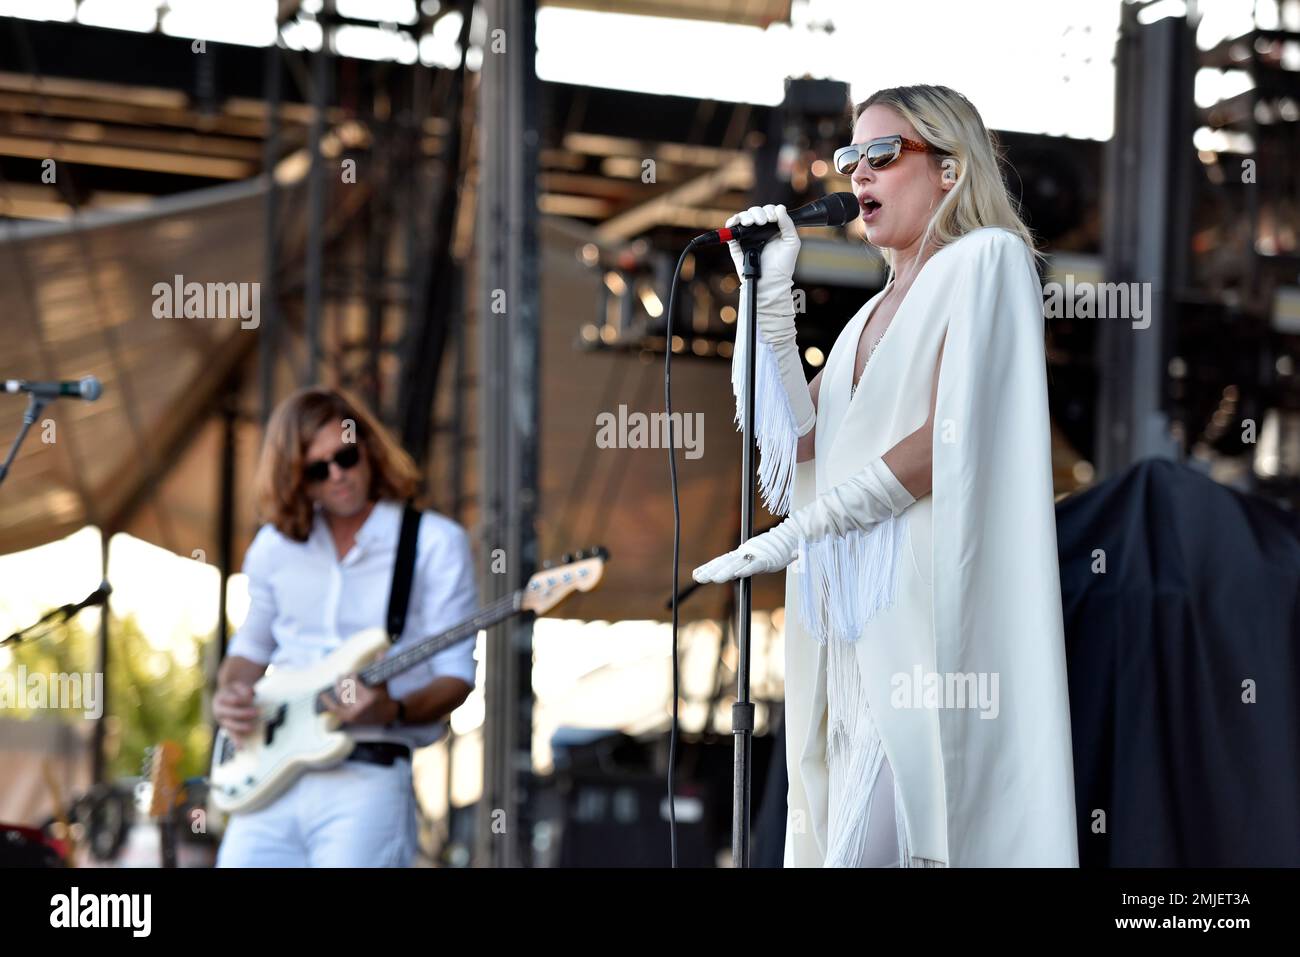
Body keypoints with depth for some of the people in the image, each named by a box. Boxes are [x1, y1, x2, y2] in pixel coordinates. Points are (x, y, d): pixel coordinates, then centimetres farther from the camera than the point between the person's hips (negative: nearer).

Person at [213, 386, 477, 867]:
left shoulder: (436, 543, 0)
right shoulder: (274, 546, 14)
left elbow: (455, 678, -2)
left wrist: (392, 711, -20)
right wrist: (228, 696, 4)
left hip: (368, 778, -4)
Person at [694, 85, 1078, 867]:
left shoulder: (985, 259, 0)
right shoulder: (875, 312, 24)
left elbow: (950, 438, -13)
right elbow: (797, 439, 12)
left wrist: (804, 527, -15)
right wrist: (769, 293, 9)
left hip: (926, 608, -8)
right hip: (853, 612, 8)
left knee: (873, 848, -16)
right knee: (848, 834, 4)